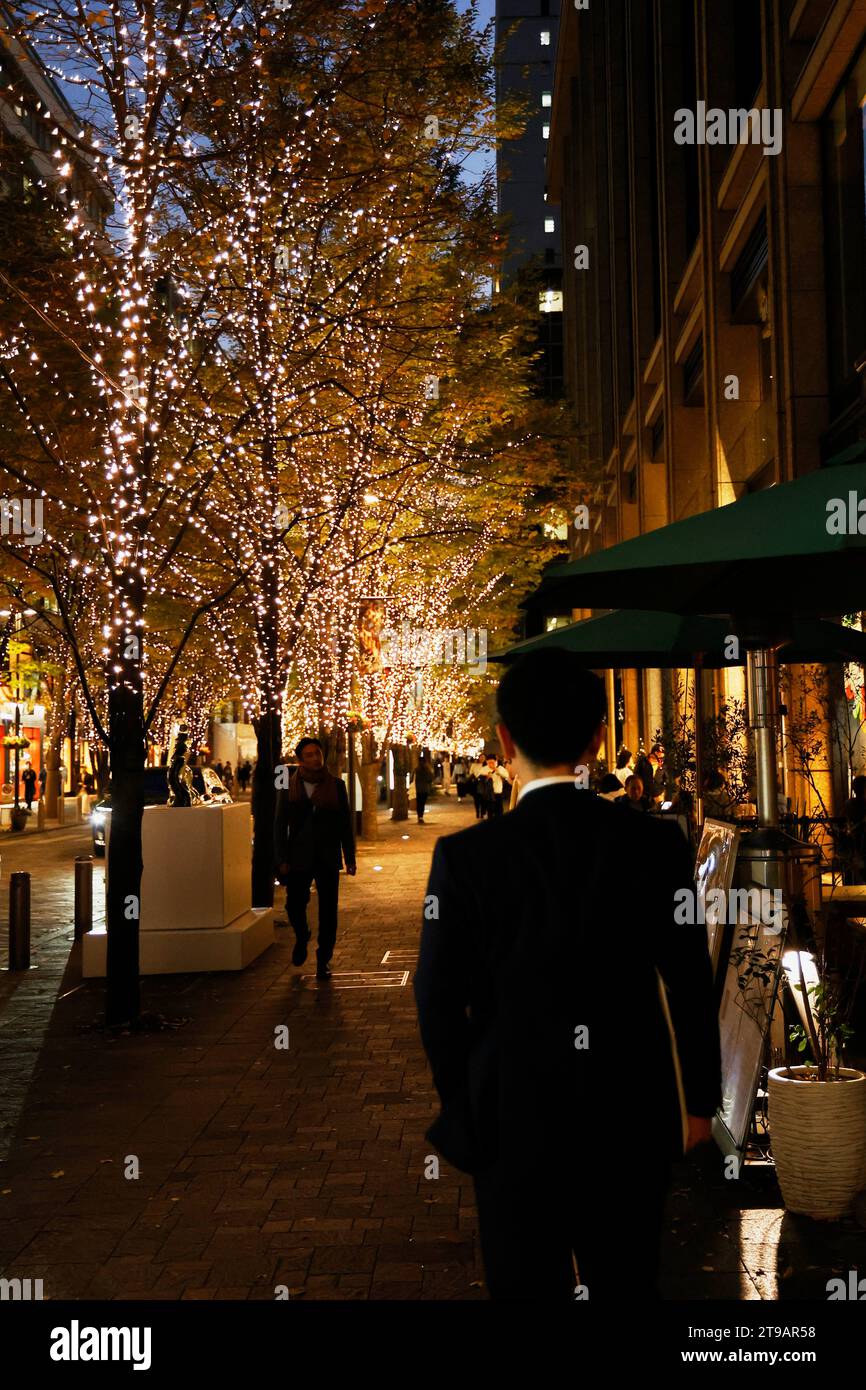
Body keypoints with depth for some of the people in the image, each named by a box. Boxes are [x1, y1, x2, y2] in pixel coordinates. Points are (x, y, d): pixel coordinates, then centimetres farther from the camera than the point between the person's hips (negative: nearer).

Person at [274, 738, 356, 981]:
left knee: (328, 910, 2)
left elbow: (345, 824, 4)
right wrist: (282, 860, -4)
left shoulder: (336, 785, 1)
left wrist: (350, 858, 2)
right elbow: (280, 825, 2)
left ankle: (323, 961, 14)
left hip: (328, 858, 0)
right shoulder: (288, 787, 0)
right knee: (294, 905, 1)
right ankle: (301, 938, 33)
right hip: (299, 858, 0)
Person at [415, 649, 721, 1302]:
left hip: (512, 1121, -1)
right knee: (626, 1279, 20)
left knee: (527, 1282, 15)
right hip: (632, 1119, 2)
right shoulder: (656, 845, -11)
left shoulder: (465, 855, -15)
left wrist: (459, 1097, 10)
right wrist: (700, 1099, 10)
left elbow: (439, 998, -7)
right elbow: (691, 987, -4)